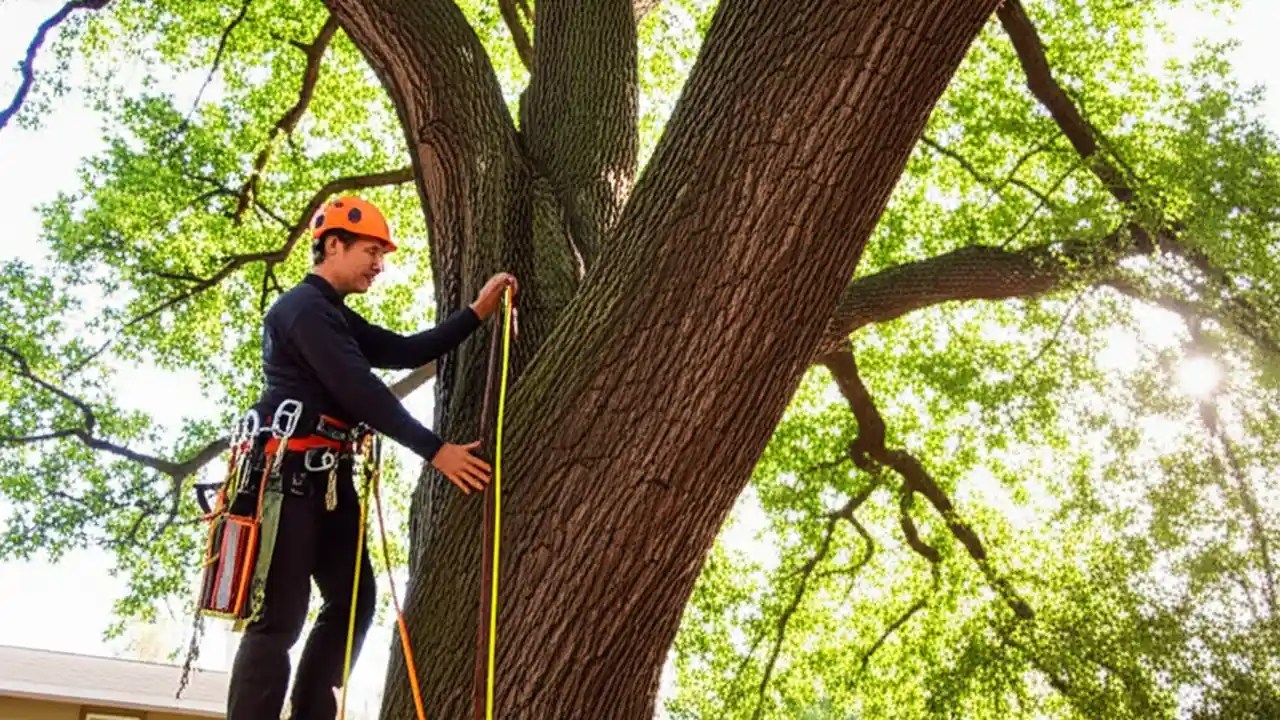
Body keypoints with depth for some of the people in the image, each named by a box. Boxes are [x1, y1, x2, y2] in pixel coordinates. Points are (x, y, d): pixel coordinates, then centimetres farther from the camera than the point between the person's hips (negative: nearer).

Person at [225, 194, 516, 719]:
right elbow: (360, 391, -18)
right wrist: (435, 451, -18)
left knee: (353, 598, 8)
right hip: (292, 474, -10)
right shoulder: (305, 307, -9)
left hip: (326, 477, 10)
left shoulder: (336, 318, 23)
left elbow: (406, 352, 17)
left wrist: (477, 312, 10)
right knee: (280, 616, -11)